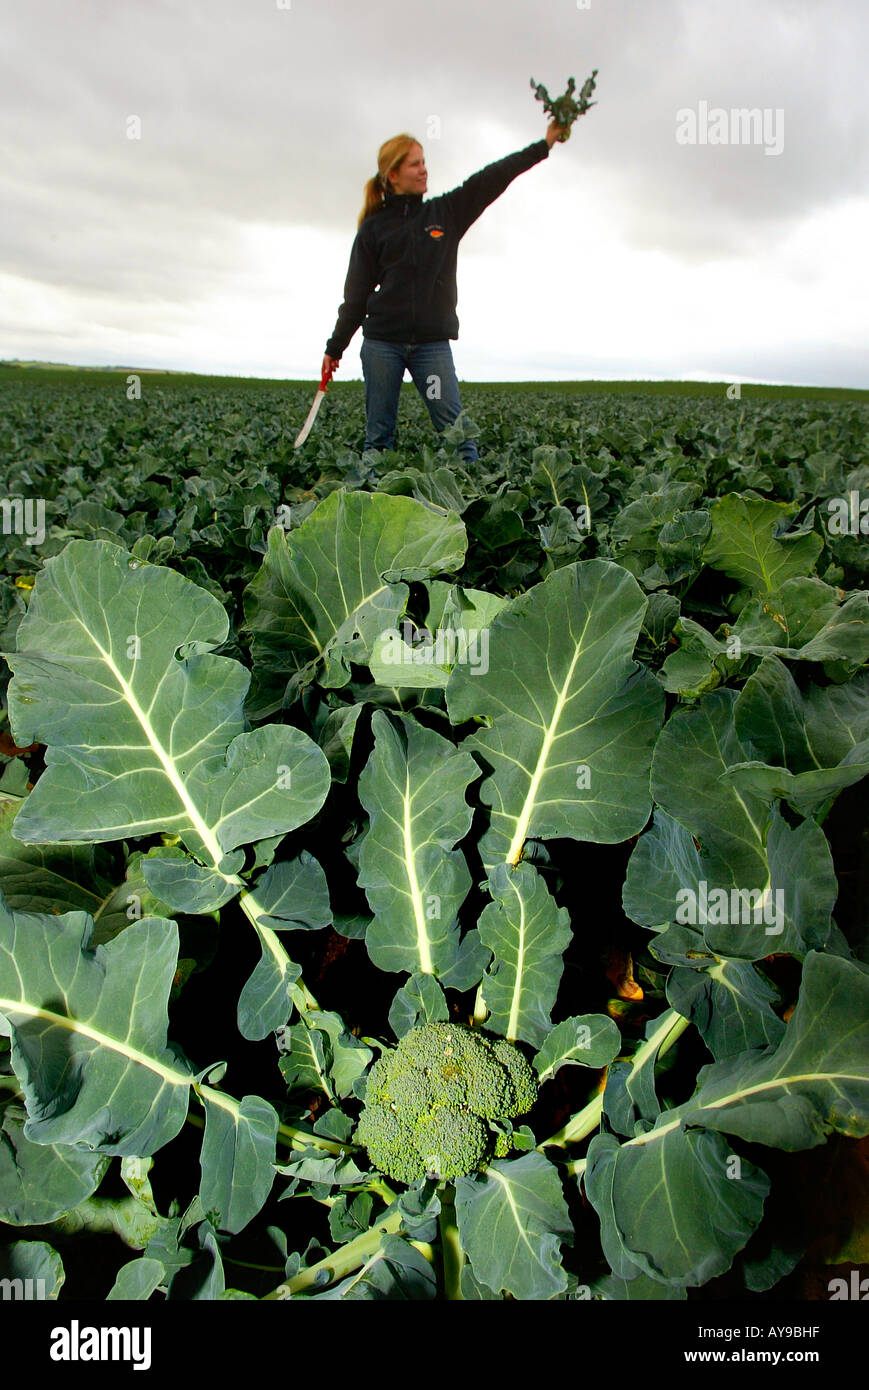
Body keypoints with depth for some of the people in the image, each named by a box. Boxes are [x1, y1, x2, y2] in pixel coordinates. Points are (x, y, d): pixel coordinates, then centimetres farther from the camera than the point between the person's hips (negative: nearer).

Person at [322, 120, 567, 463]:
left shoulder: (447, 212, 12)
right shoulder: (374, 228, 8)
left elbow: (492, 179, 7)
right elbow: (356, 294, 8)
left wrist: (544, 144, 2)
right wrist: (335, 348, 7)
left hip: (433, 344, 1)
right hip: (382, 343, 0)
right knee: (378, 432, 2)